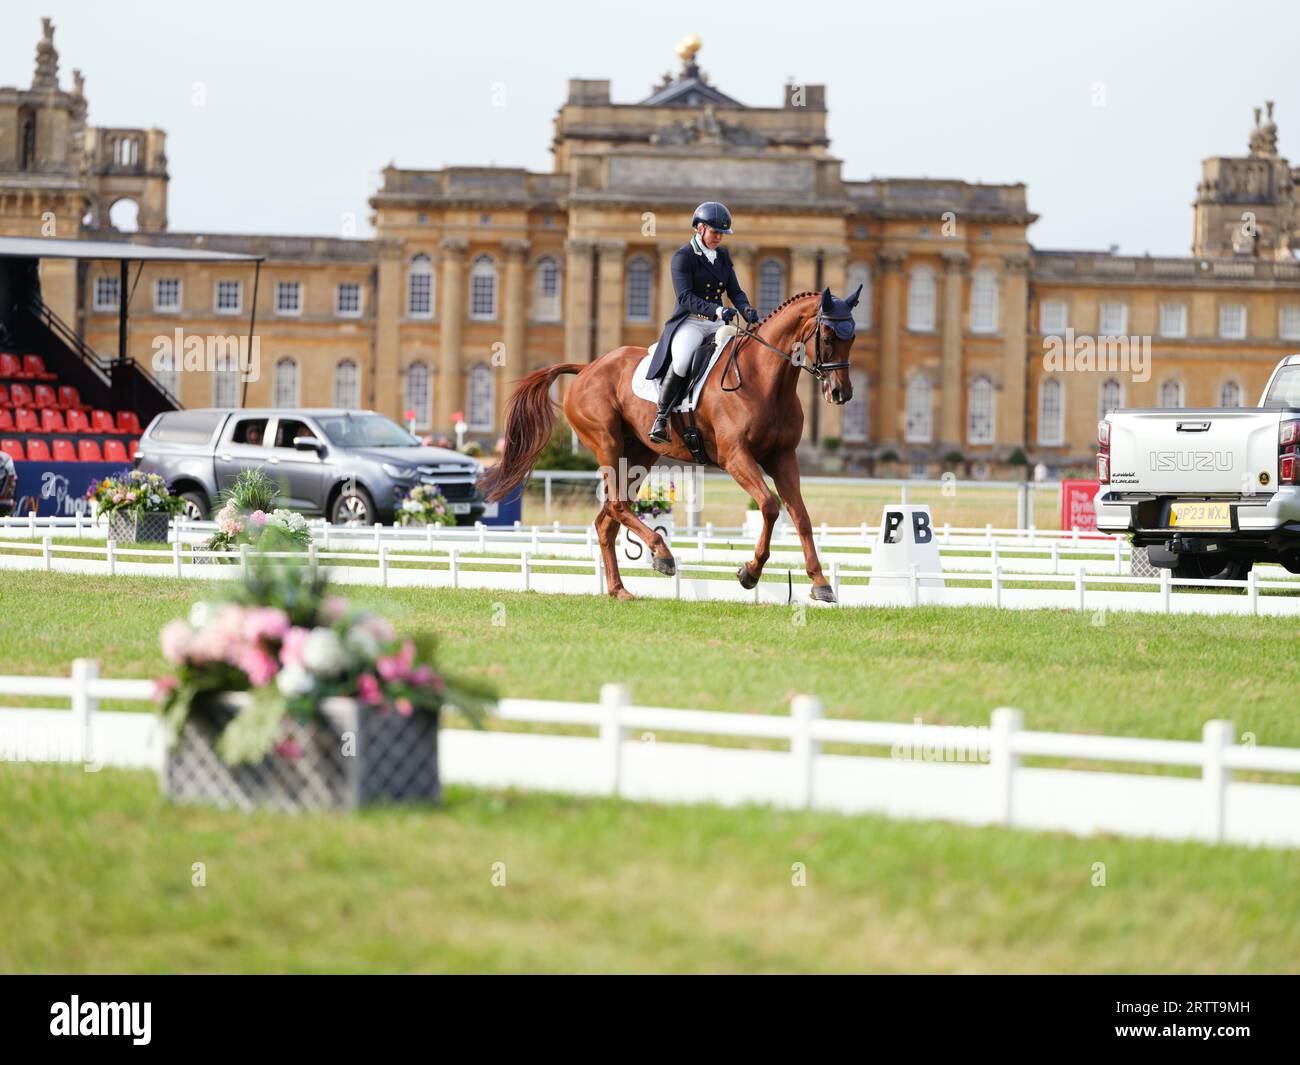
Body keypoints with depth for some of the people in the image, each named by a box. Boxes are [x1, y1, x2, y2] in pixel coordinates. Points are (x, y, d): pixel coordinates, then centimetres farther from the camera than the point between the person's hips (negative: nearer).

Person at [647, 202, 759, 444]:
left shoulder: (723, 256, 13)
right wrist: (717, 310, -31)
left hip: (717, 324, 6)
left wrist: (747, 309, -11)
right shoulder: (683, 256, -6)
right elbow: (685, 297, -17)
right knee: (682, 361, -34)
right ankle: (660, 418, -23)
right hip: (689, 323, -6)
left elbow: (735, 291, 12)